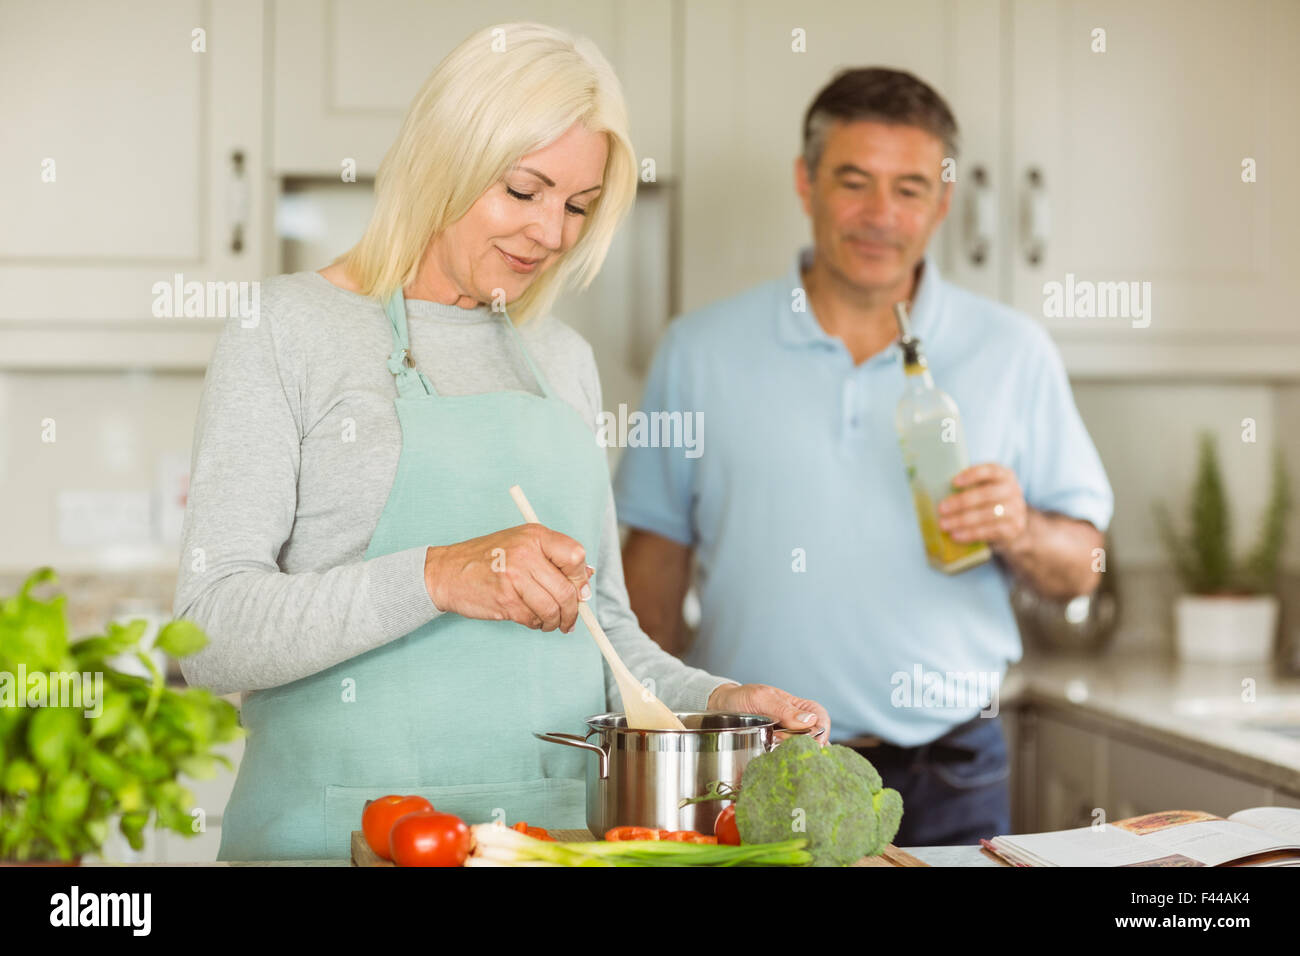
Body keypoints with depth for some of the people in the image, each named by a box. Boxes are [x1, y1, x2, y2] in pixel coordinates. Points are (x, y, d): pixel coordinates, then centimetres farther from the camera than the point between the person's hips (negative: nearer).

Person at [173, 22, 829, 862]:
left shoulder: (563, 360, 18)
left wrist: (710, 700, 5)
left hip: (557, 824, 5)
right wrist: (435, 577, -20)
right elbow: (208, 632, -8)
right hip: (340, 830, -5)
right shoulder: (289, 328, 1)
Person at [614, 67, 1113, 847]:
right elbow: (657, 553, 8)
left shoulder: (1014, 353, 5)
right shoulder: (701, 350, 5)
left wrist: (1019, 534, -15)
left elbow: (1080, 568, 7)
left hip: (948, 781, 1)